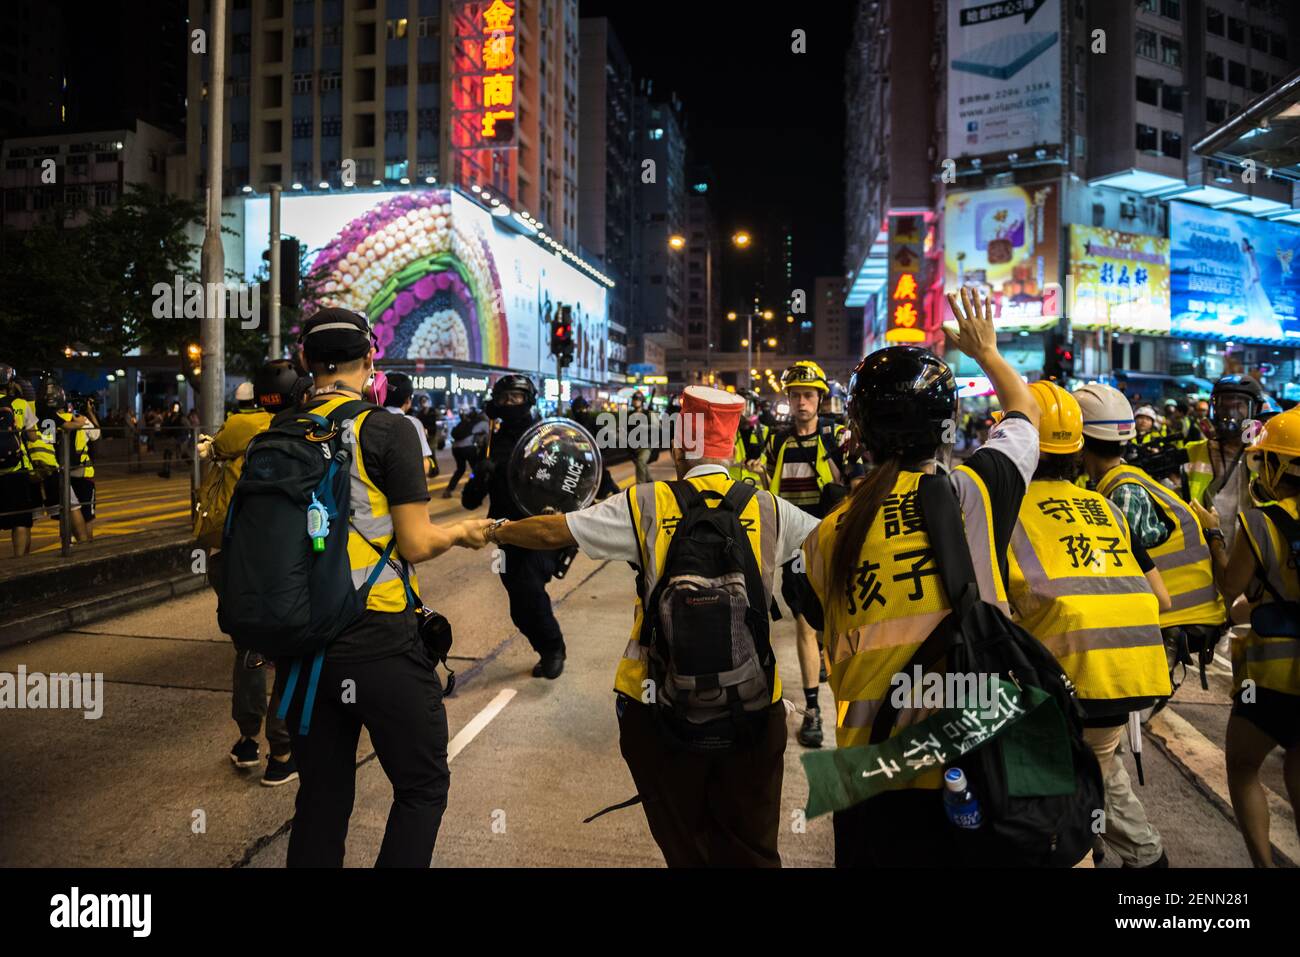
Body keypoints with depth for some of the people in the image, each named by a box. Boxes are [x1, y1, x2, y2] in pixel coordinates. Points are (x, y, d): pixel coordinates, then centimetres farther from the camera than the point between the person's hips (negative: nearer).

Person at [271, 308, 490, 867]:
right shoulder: (386, 430, -11)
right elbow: (415, 545, -12)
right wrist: (461, 532, 7)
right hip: (378, 643, -5)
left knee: (321, 794, 18)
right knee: (422, 786, 12)